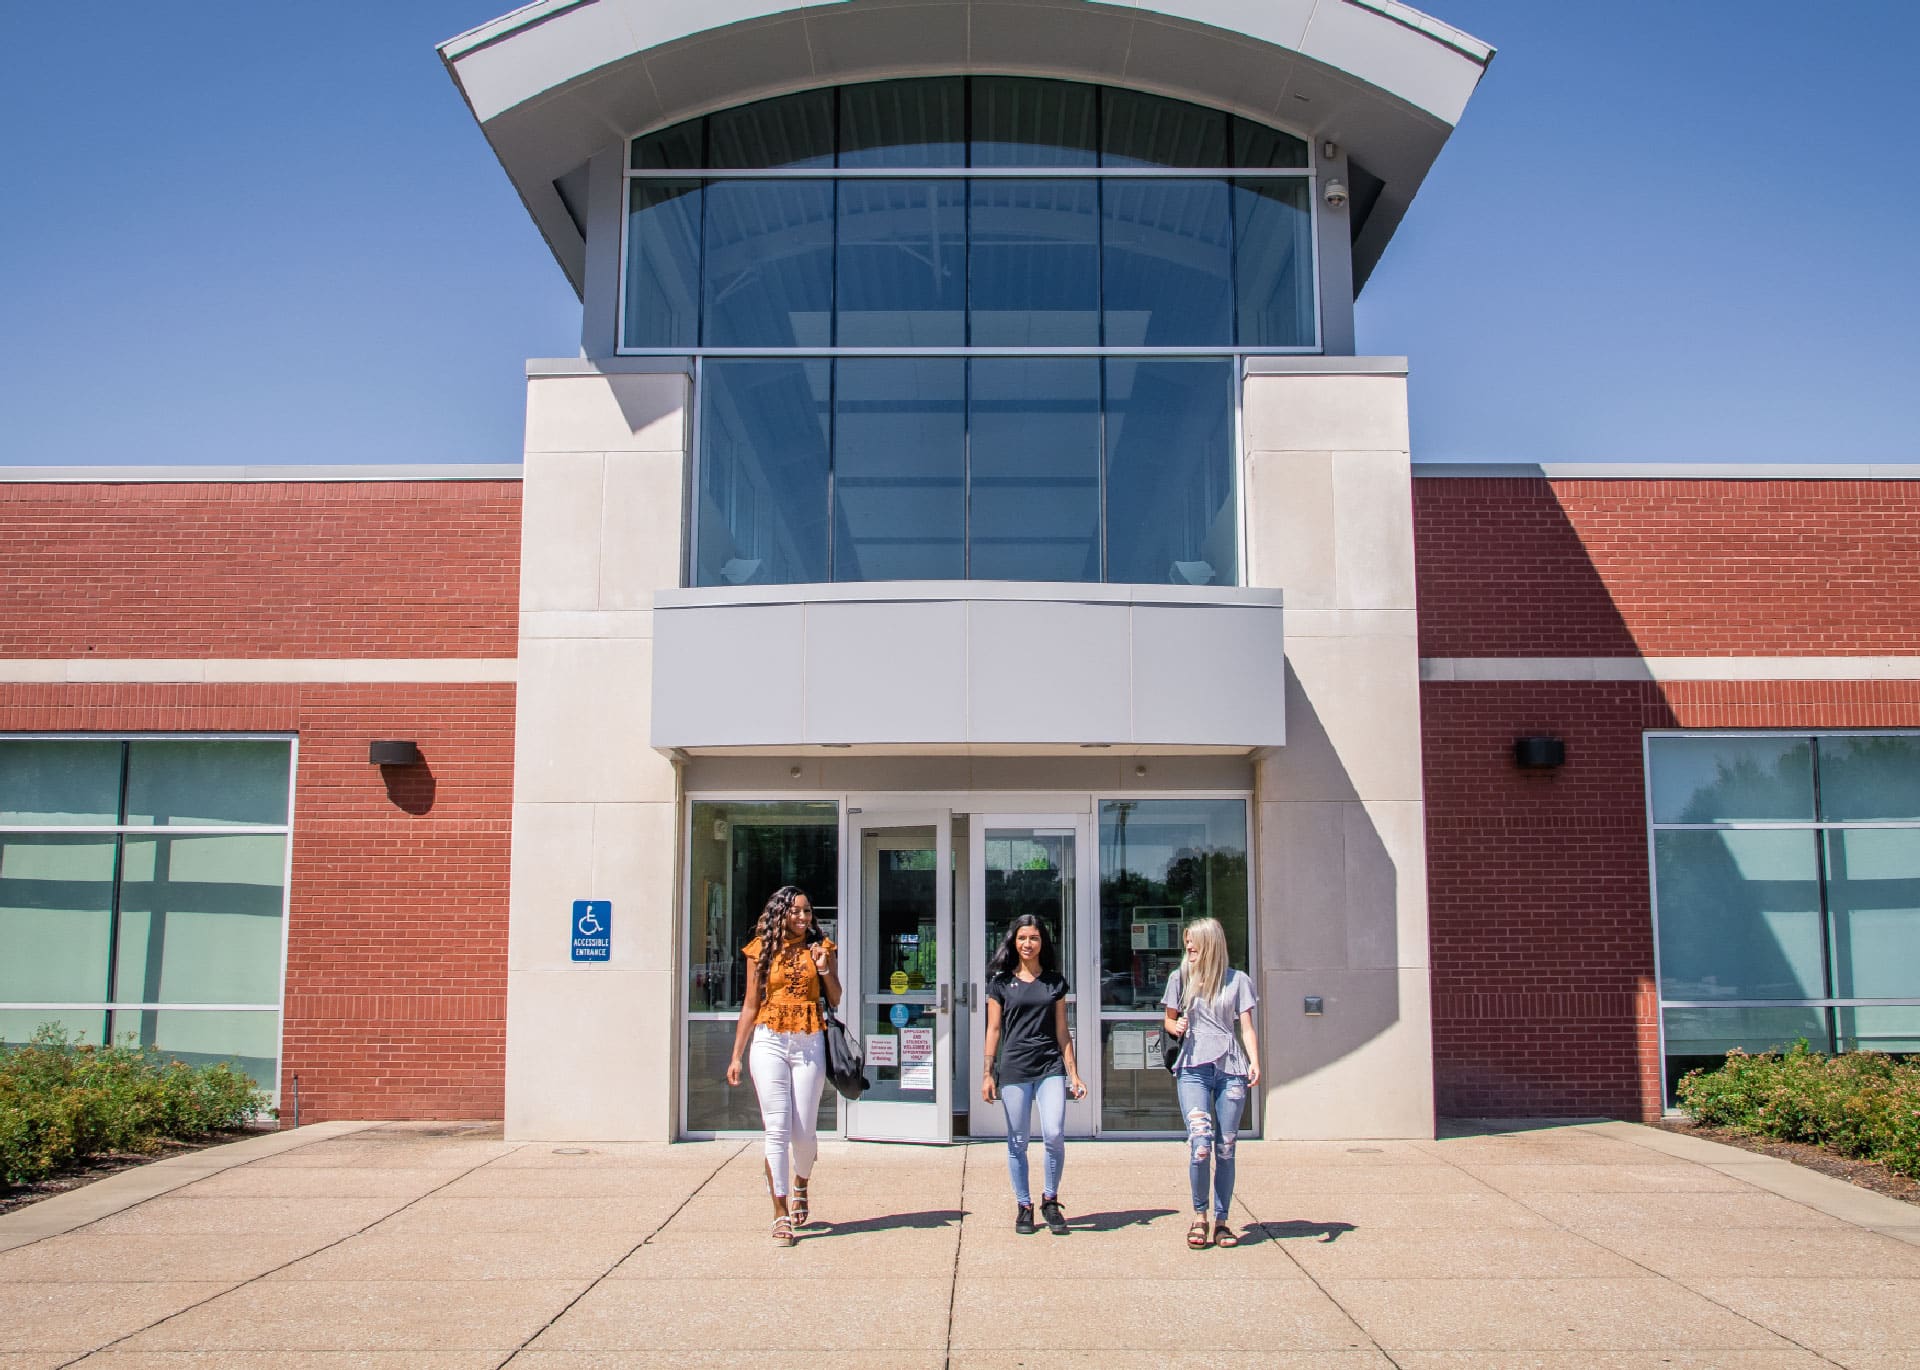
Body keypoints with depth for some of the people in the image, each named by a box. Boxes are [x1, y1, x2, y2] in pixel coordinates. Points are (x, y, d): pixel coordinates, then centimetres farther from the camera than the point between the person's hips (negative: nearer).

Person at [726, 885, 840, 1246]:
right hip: (769, 1043, -1)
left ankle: (800, 1184, 33)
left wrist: (825, 970, -8)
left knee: (803, 1132, 2)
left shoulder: (822, 948, 8)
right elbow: (750, 1006, 9)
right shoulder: (762, 949, 6)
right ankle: (781, 1214, 1)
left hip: (809, 1043, 1)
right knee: (777, 1129, -6)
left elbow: (835, 1000, 10)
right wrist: (736, 1055, 7)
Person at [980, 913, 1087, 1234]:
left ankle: (1050, 1200, 8)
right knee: (1018, 1142, 3)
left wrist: (1073, 1074, 6)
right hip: (1014, 1070, 0)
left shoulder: (1055, 982, 10)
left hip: (1051, 1067, 1)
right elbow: (993, 1030, 6)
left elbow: (1062, 1031, 11)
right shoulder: (1001, 981, 6)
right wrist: (987, 1074, 1)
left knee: (1054, 1135, -12)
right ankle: (1023, 1206, 17)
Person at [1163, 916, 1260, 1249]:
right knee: (1200, 1144, -15)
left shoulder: (1237, 981, 8)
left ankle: (1221, 1220, 13)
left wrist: (1255, 1061, -11)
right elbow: (1169, 1020, 19)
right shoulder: (1180, 977, 11)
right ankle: (1199, 1216, 3)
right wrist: (1176, 1027, -5)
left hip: (1231, 1070, 1)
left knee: (1225, 1149, 1)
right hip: (1193, 1069, 0)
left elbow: (1246, 1027, 4)